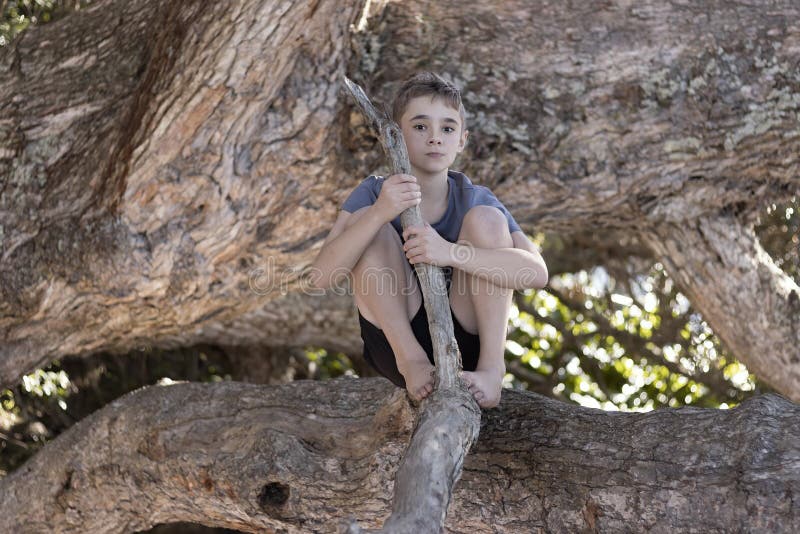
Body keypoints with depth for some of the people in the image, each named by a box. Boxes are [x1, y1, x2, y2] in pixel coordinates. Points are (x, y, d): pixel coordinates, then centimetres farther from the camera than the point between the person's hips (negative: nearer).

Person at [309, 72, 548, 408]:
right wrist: (380, 213, -37)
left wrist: (450, 252, -37)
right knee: (365, 220, -17)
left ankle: (492, 365, -23)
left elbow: (537, 272, -22)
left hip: (465, 345, 0)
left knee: (486, 218, -17)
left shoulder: (474, 200, -5)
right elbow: (321, 276, -21)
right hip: (395, 342, 0)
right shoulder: (374, 194, -5)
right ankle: (411, 359, -18)